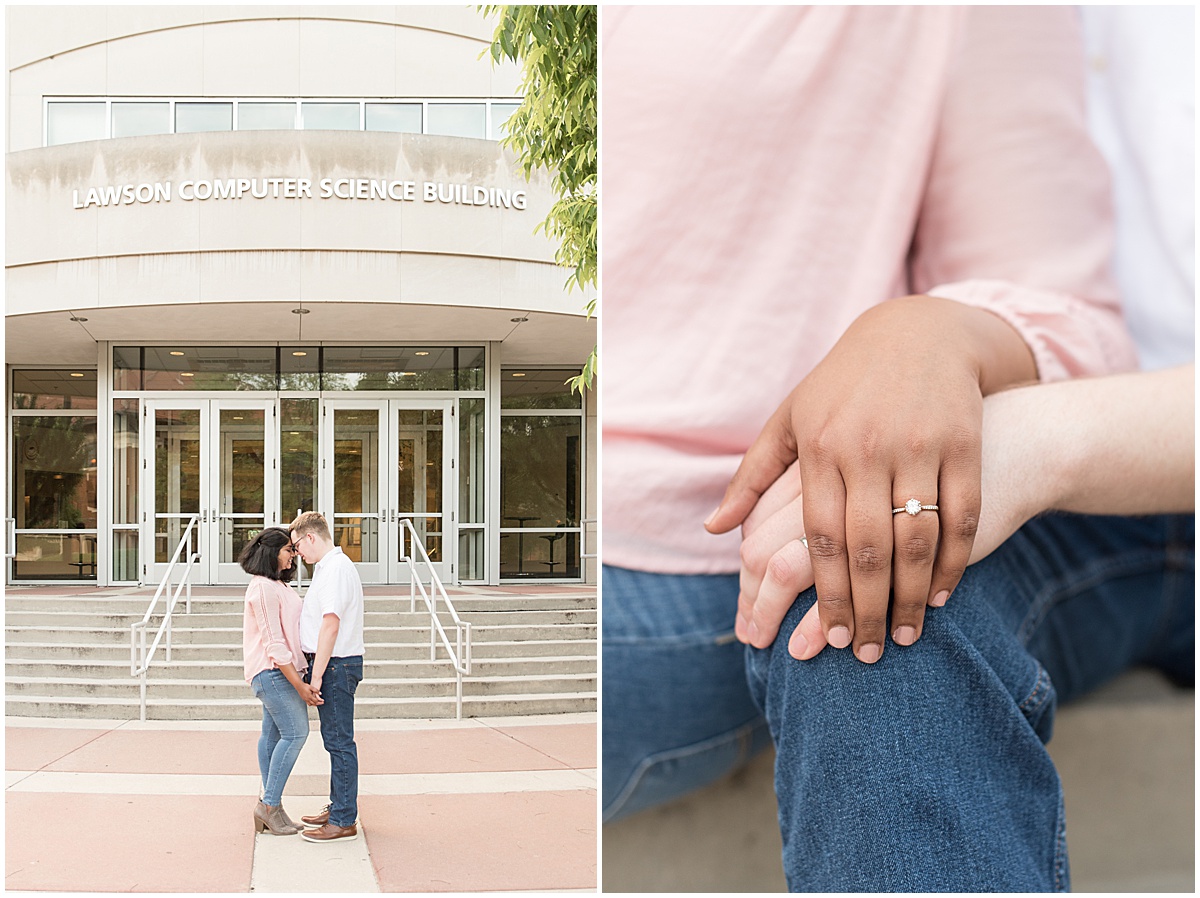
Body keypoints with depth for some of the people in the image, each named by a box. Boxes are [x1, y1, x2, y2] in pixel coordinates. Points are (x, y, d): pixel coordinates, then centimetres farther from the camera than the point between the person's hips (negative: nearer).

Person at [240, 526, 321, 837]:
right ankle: (270, 805, -6)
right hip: (272, 670, -10)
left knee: (273, 733, 9)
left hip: (280, 670, 10)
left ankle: (269, 806, 13)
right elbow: (273, 643, -19)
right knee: (295, 732, -12)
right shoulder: (263, 588, -16)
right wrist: (299, 685, -20)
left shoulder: (277, 585, 17)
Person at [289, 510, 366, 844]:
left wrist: (317, 675, -21)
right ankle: (337, 807, 26)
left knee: (339, 741, -6)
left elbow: (330, 625, -22)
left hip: (336, 665, -11)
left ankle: (344, 821, -1)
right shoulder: (329, 566, 18)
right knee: (335, 740, 17)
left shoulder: (336, 568, -16)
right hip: (334, 665, 11)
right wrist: (314, 669, 19)